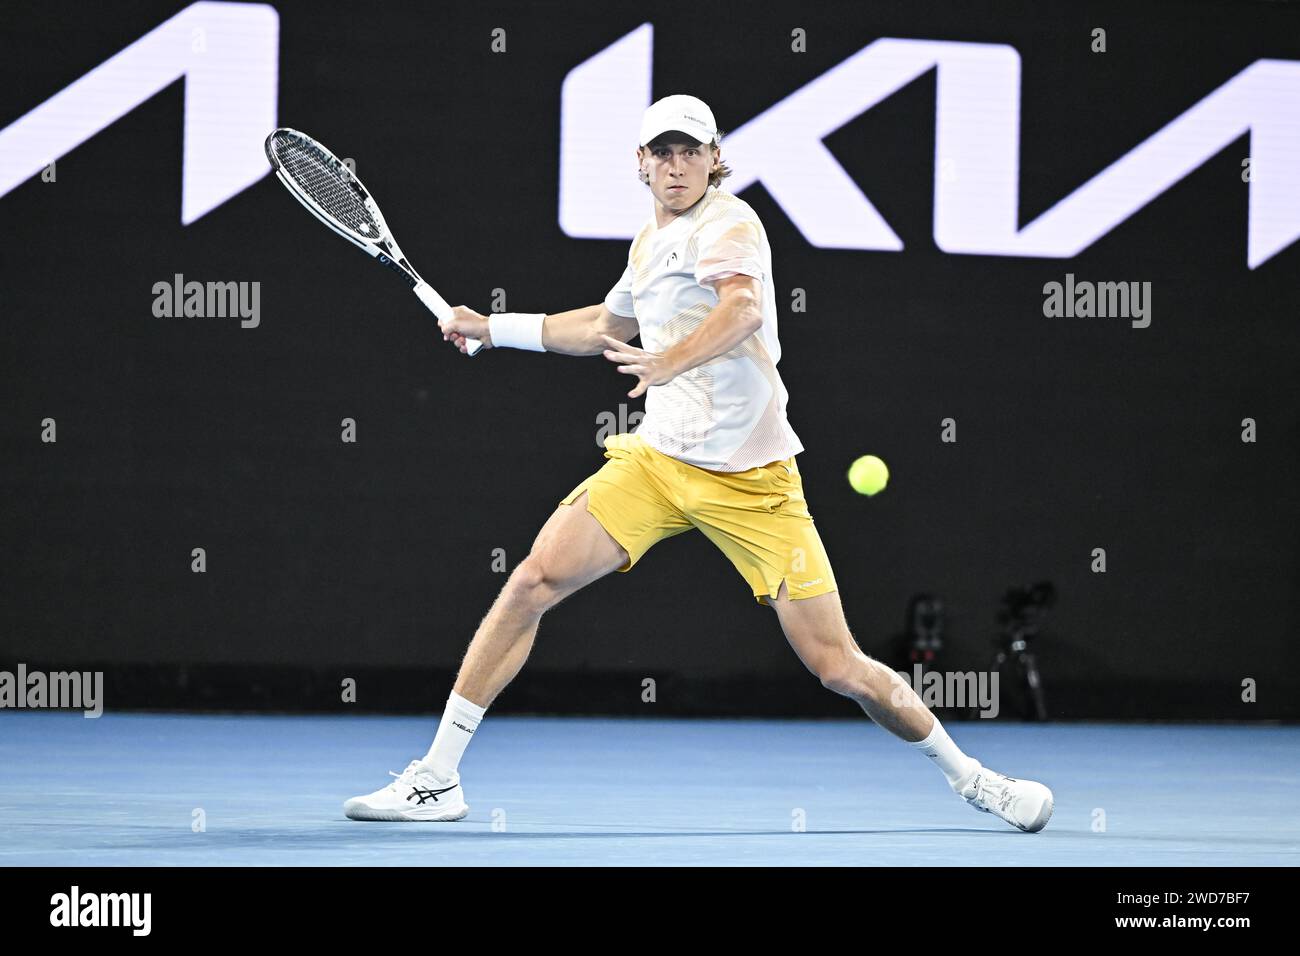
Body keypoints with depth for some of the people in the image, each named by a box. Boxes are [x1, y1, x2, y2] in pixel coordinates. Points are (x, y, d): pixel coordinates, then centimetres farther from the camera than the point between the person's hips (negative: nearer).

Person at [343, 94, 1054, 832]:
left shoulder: (729, 223, -9)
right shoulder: (651, 241, 14)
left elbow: (744, 307, -32)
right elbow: (611, 326, 36)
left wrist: (668, 362, -48)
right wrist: (494, 328, 35)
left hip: (750, 479, -6)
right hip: (656, 459, 6)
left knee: (839, 667, -8)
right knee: (534, 581, -12)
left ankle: (968, 776, 15)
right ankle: (437, 780, -5)